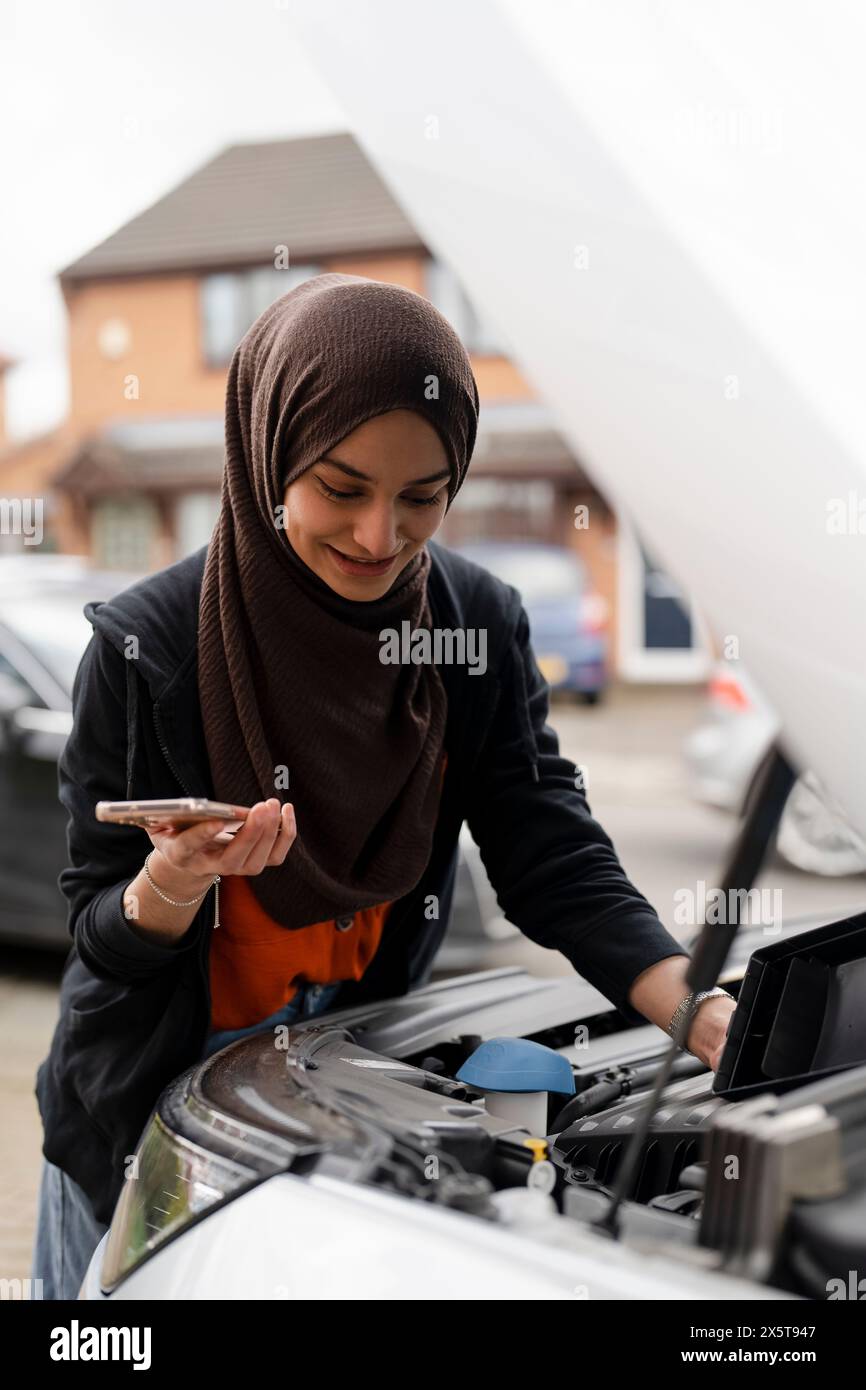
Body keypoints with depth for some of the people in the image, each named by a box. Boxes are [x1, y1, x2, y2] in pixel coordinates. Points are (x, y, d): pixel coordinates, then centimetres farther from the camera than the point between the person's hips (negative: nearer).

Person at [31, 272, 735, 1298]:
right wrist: (175, 884, -39)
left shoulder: (481, 626, -11)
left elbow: (551, 854, -15)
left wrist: (700, 1010, -31)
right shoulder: (145, 648, -21)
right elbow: (101, 935, -15)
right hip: (149, 1109, -2)